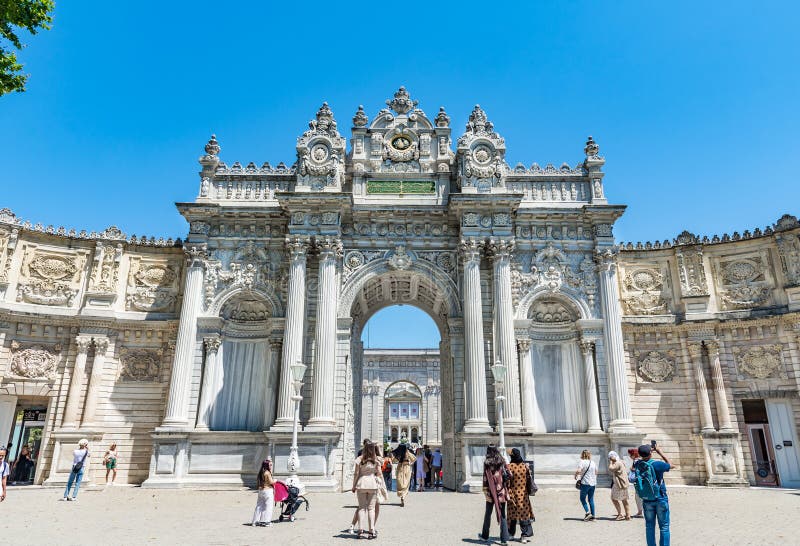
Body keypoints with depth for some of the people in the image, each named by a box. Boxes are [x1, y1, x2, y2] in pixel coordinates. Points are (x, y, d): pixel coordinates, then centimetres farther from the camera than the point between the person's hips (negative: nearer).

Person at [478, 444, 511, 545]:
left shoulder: (486, 462, -7)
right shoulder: (502, 460, -1)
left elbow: (485, 478, -8)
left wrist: (485, 491, -3)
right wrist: (506, 491, 9)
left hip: (491, 491, -2)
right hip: (501, 491, 2)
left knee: (488, 514, 14)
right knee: (502, 514, 7)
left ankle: (485, 536, 26)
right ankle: (504, 539, 4)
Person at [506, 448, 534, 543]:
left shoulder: (509, 466, -13)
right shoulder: (525, 466, -4)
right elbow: (529, 479, 3)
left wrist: (508, 494, -8)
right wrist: (529, 490, 15)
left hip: (513, 493, -2)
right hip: (524, 495, 2)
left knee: (512, 514, 12)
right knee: (524, 514, 7)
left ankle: (511, 534, 24)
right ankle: (525, 535, 3)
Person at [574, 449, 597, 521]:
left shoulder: (582, 462, -11)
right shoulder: (593, 462, 7)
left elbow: (579, 471, -22)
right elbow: (596, 472, 16)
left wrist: (575, 475, -4)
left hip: (585, 483, -6)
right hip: (593, 483, 6)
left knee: (582, 499, 8)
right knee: (591, 500, 12)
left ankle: (588, 513, -6)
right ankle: (592, 516, 12)